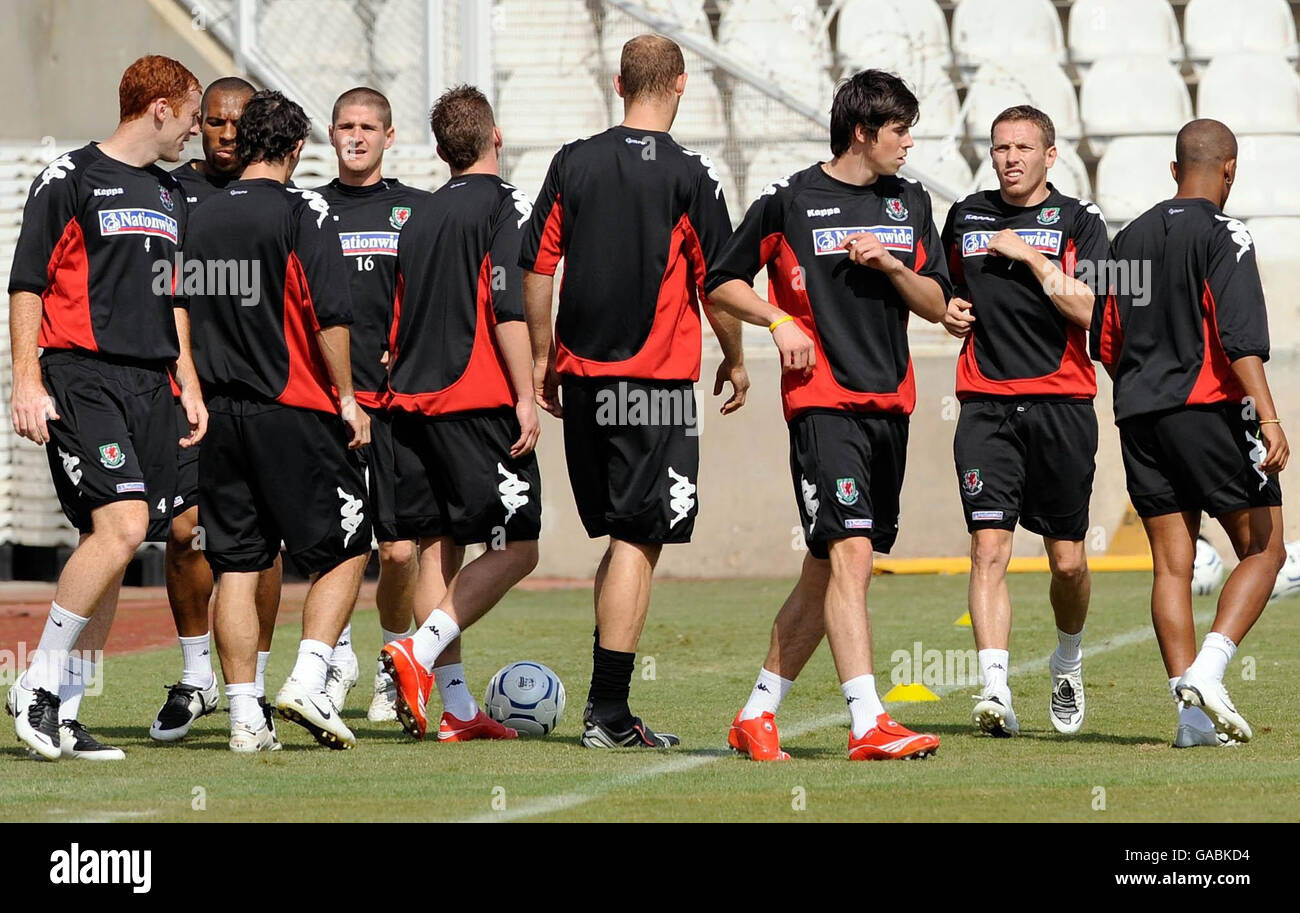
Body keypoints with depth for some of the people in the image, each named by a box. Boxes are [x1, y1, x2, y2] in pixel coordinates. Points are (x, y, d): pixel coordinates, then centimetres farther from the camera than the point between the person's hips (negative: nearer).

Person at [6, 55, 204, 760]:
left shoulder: (169, 194, 19)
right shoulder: (70, 179, -3)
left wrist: (187, 382, 20)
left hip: (148, 384, 8)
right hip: (81, 377, -8)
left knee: (112, 545, 3)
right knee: (121, 524, -22)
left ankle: (61, 716, 8)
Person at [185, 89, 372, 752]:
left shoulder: (202, 218, 9)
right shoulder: (302, 213, -7)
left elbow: (182, 315, 15)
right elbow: (329, 315, -14)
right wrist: (347, 398, -7)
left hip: (219, 414, 5)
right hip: (294, 411, -5)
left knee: (236, 565, 6)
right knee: (344, 549, 5)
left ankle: (245, 716, 3)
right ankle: (307, 683, -10)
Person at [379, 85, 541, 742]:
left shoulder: (419, 218, 16)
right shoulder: (505, 205, -5)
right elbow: (508, 308, -15)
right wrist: (525, 396, -14)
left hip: (413, 402, 7)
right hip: (479, 403, -7)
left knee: (434, 546, 8)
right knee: (515, 548, -3)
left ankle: (457, 709, 6)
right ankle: (420, 653, -20)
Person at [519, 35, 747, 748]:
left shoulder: (573, 163, 5)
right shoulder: (688, 175, -7)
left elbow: (537, 269, 6)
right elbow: (717, 284, -5)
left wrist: (542, 360, 15)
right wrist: (735, 361, 10)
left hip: (581, 374, 5)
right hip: (657, 381, -5)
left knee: (620, 540, 16)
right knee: (638, 542, -3)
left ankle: (606, 703, 15)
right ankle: (609, 714, -7)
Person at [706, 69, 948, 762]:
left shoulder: (910, 203, 13)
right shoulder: (790, 201, -2)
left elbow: (936, 306, 13)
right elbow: (721, 283, 6)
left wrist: (892, 266, -5)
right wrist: (779, 321, -9)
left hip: (889, 405, 6)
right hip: (822, 400, -6)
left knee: (827, 570, 9)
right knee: (850, 554, -17)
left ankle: (758, 714, 19)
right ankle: (868, 725, -22)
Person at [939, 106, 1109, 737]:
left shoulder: (1079, 222, 2)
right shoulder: (966, 217, 13)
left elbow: (1091, 311, -11)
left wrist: (1031, 256, -13)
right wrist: (950, 311, 8)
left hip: (1062, 405, -1)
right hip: (986, 404, 1)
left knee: (1068, 560, 5)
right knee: (990, 547, -15)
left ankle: (1068, 662, 33)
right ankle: (995, 687, -22)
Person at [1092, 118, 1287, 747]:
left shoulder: (1129, 238, 14)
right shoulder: (1223, 235, -6)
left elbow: (1105, 344, 18)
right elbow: (1240, 334, -17)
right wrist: (1269, 418, -21)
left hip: (1139, 414, 6)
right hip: (1210, 411, -6)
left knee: (1171, 565, 4)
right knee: (1263, 549, 3)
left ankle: (1192, 715, -2)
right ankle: (1207, 669, -15)